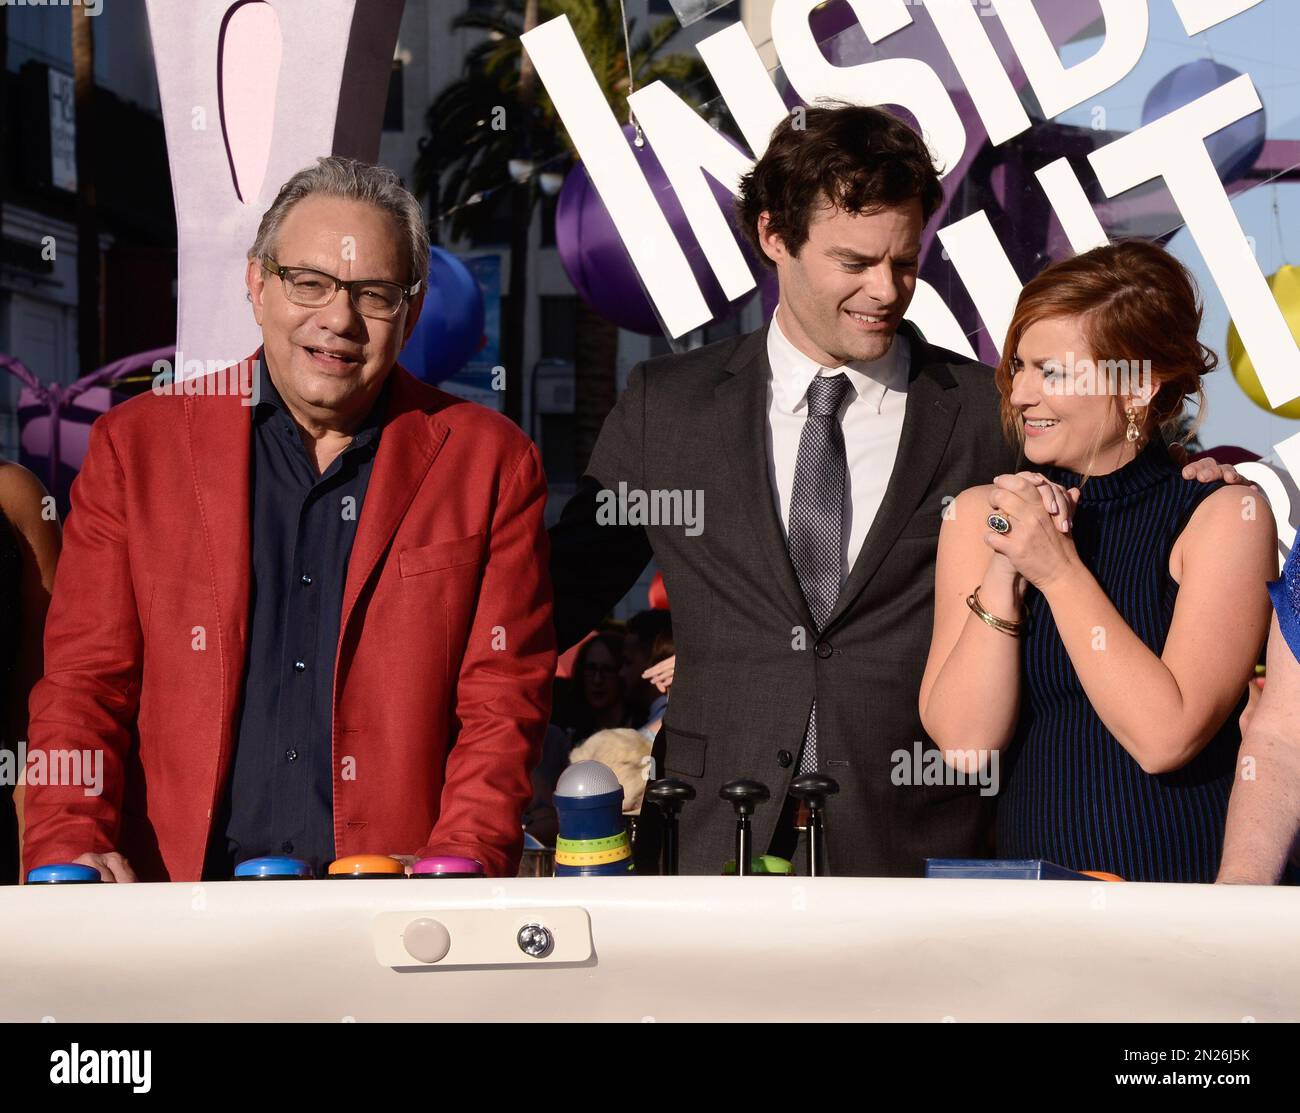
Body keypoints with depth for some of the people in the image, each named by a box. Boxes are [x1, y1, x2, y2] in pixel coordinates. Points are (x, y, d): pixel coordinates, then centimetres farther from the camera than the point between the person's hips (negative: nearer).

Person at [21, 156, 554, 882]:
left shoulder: (493, 462, 8)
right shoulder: (136, 445, 11)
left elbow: (504, 705, 6)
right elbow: (83, 685, 10)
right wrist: (70, 852, -7)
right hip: (174, 910, 1)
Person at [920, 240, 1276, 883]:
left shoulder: (1226, 515, -4)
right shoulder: (980, 515, 5)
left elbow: (1164, 737, -14)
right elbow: (964, 743, -3)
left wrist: (1059, 570, -13)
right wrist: (1003, 572, -12)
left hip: (1189, 878, -1)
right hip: (1032, 874, 2)